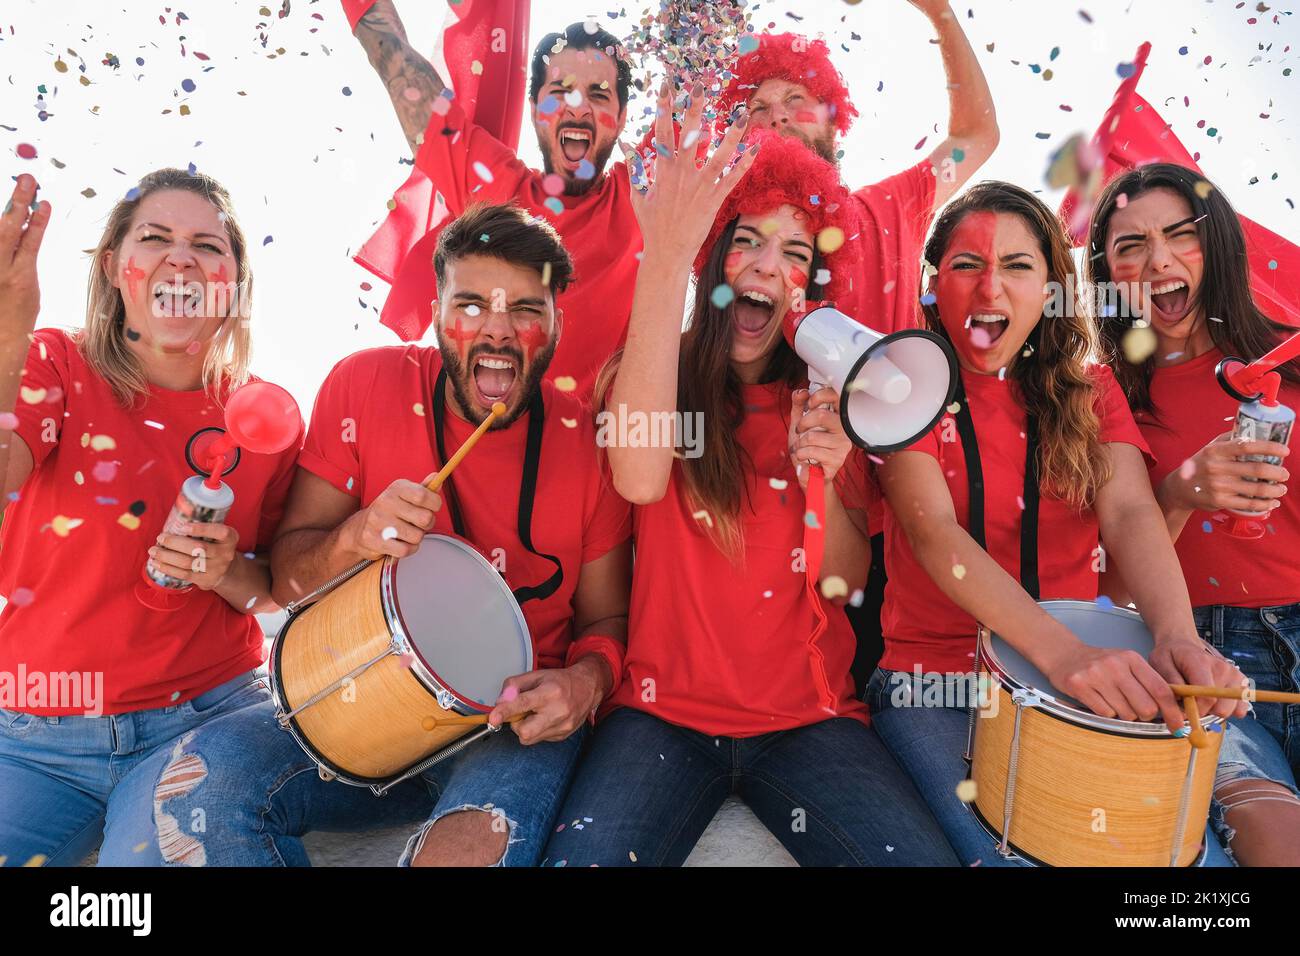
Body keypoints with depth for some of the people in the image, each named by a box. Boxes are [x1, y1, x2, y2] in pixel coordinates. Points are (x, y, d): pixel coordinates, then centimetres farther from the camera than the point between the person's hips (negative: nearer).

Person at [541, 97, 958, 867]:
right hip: (665, 710, -2)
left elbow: (848, 582, 3)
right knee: (582, 855, -27)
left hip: (809, 717, 3)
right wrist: (664, 258, -29)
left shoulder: (822, 397, 7)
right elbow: (640, 479, -25)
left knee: (925, 856, -20)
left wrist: (823, 476, -17)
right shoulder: (660, 375, 0)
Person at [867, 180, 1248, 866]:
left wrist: (1177, 635, -30)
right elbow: (934, 531, -18)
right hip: (933, 686, -3)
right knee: (990, 852, -25)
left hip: (1081, 680, 4)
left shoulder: (1090, 392, 9)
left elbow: (1131, 512, -8)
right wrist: (1061, 651, -34)